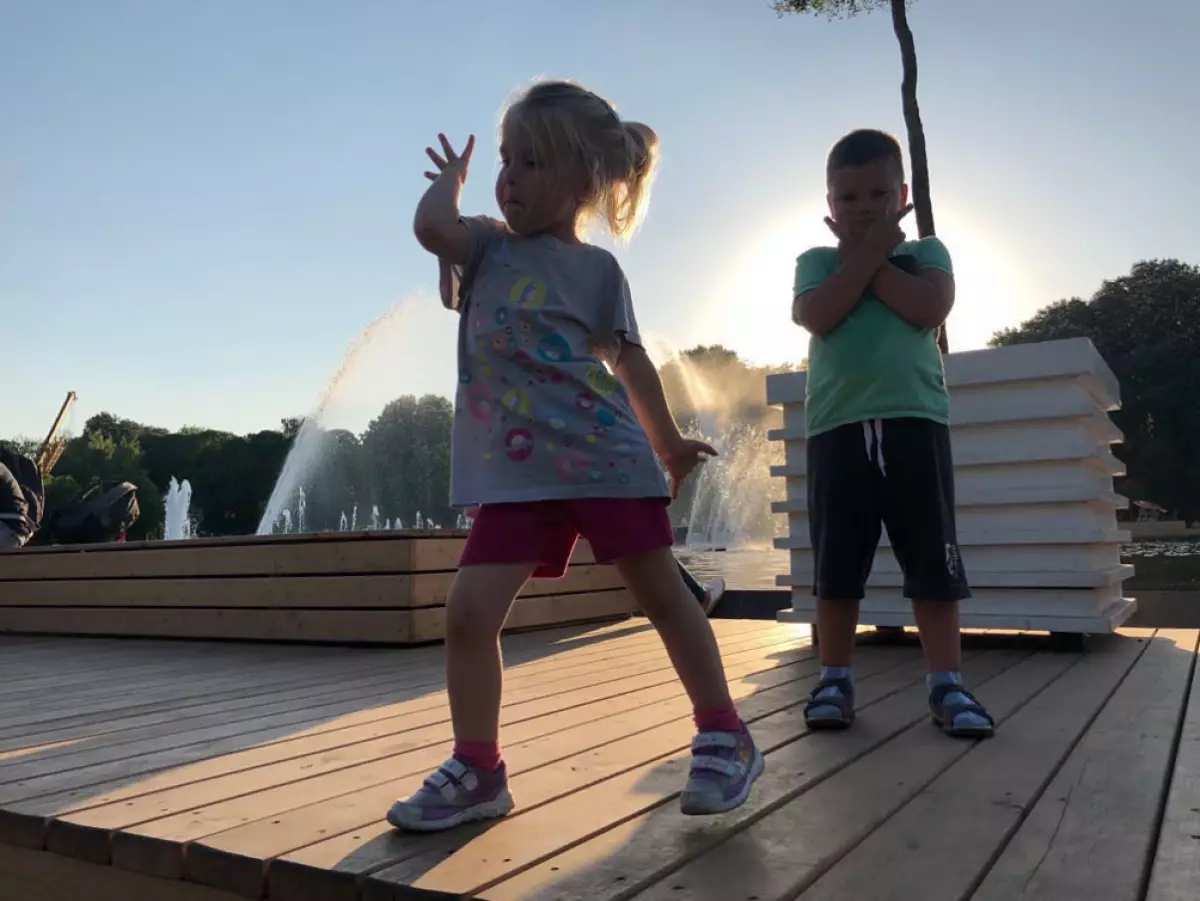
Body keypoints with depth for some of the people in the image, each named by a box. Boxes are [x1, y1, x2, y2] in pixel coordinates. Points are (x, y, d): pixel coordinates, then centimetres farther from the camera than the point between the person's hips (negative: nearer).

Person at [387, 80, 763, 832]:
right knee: (469, 611, -8)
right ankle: (478, 769, 9)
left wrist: (668, 443, 20)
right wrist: (452, 175, 7)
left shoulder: (598, 269, 5)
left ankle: (726, 739, 22)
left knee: (664, 597, 6)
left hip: (608, 459, -1)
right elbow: (432, 227, -13)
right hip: (515, 475, 2)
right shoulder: (486, 248, 9)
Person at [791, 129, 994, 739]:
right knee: (836, 564, 4)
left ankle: (946, 683, 7)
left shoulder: (926, 252, 13)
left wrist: (868, 258, -2)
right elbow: (817, 316, -9)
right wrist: (868, 253, -3)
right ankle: (834, 679, 14)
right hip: (837, 426, 0)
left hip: (914, 420, 0)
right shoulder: (817, 262, 13)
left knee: (932, 559, 0)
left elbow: (930, 308, -8)